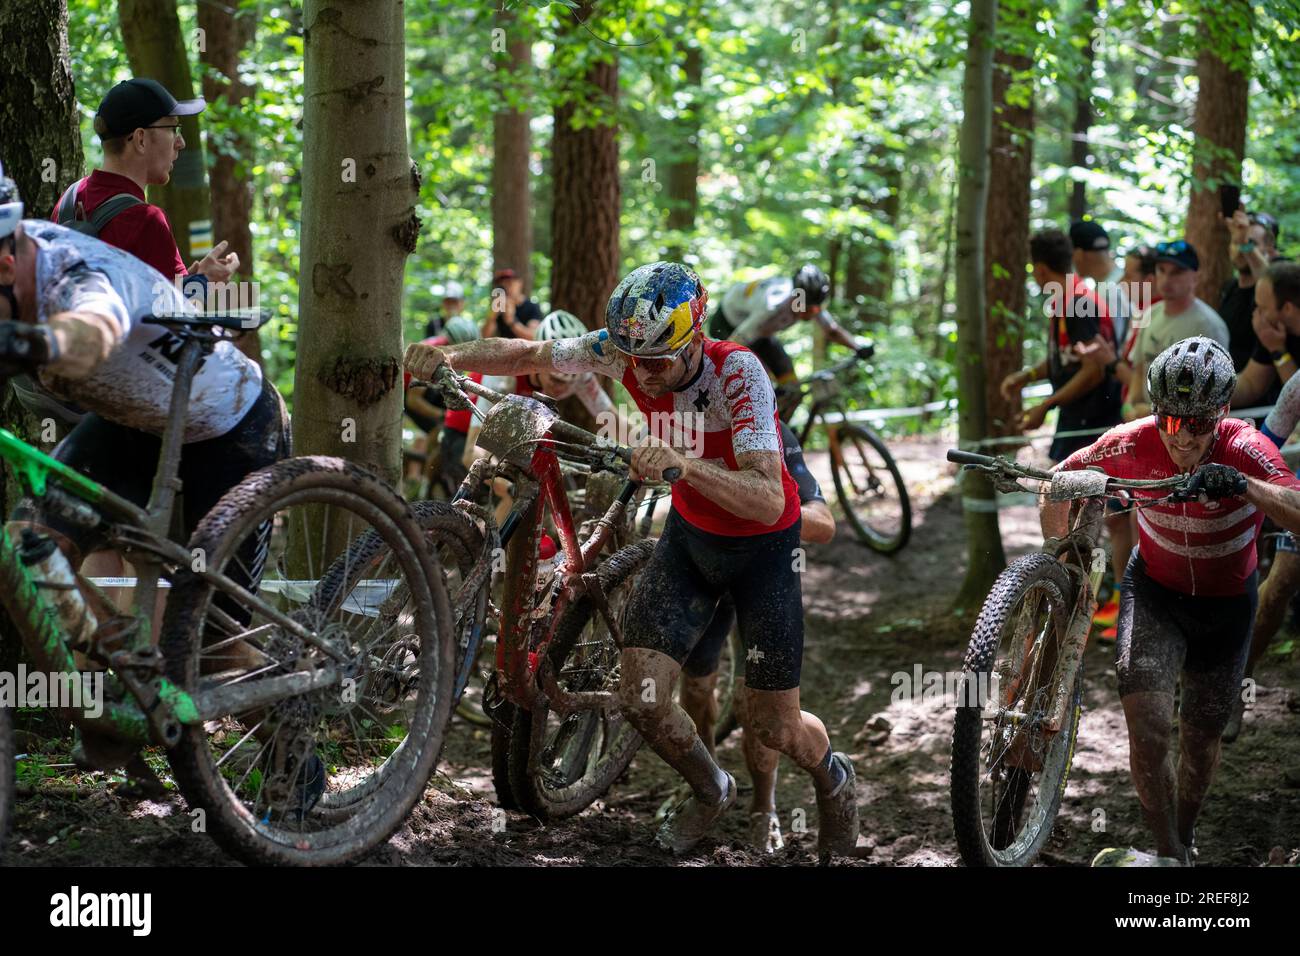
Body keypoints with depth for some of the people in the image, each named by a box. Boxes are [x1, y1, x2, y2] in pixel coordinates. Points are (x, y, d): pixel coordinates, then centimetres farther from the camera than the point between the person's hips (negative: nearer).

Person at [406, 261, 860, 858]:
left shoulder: (738, 373, -33)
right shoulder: (627, 350, -20)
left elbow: (769, 501, -42)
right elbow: (528, 356, -7)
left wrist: (683, 465, -57)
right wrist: (450, 356, -25)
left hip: (763, 545, -4)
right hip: (689, 535, 4)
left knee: (773, 726, 1)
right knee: (641, 699, -8)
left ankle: (832, 779, 38)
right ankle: (710, 792, 24)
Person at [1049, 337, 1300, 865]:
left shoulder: (1244, 450, -28)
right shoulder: (1131, 444, -24)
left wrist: (1244, 486, -60)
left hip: (1226, 603, 0)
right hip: (1154, 590, 0)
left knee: (1201, 737, 13)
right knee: (1147, 727, -21)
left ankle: (1184, 840, 40)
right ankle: (1169, 856, -7)